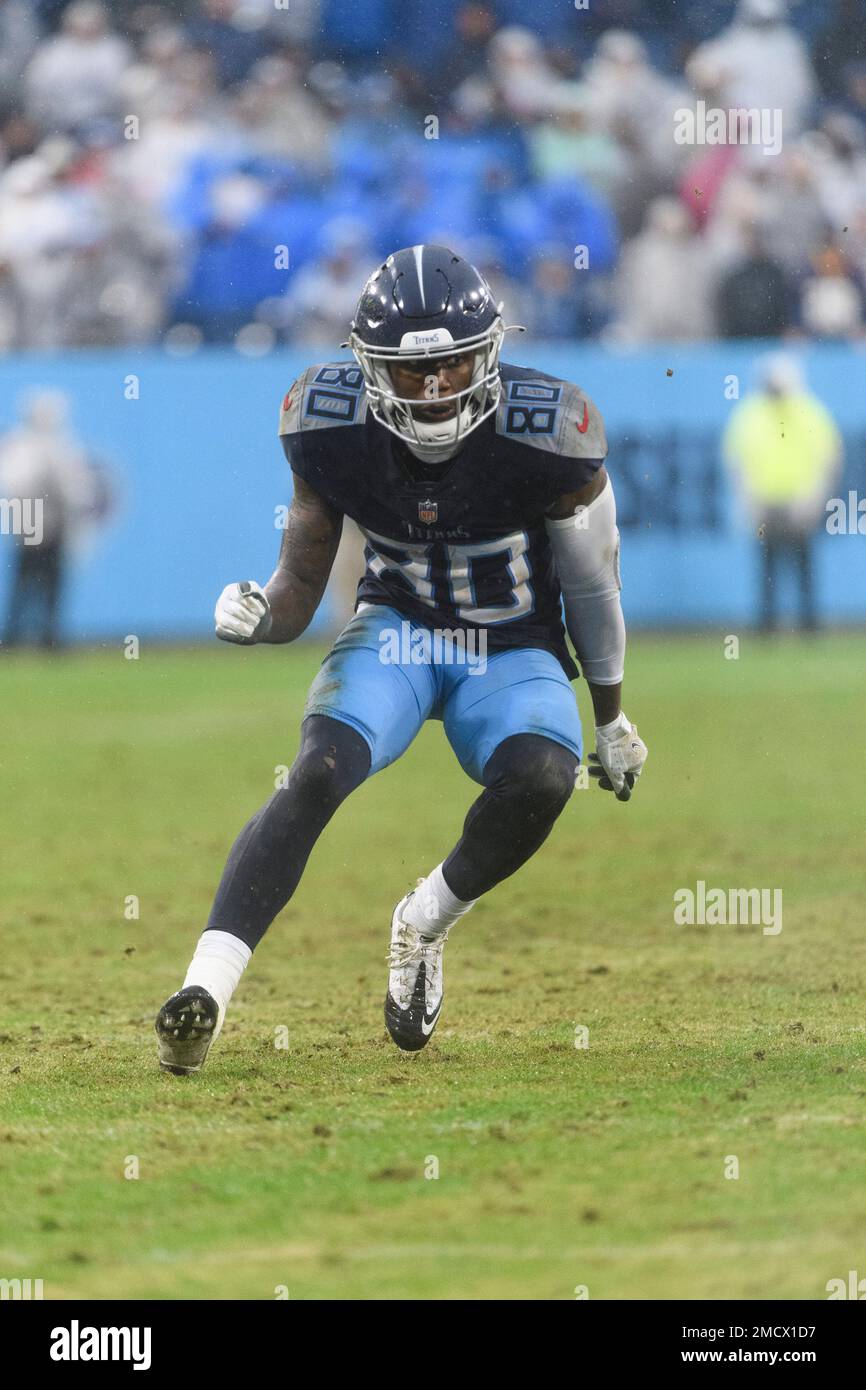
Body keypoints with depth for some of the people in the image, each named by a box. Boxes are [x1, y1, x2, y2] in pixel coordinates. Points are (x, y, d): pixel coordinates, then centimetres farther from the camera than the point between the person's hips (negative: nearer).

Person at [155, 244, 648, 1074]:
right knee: (317, 772, -29)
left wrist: (610, 719, 10)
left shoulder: (545, 436, -20)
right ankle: (205, 989, -37)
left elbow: (592, 585, -3)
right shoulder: (334, 432, -14)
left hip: (514, 655, -1)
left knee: (540, 780, -33)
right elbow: (300, 587, -4)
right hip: (396, 629, 1)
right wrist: (258, 617, -29)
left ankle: (425, 925, -3)